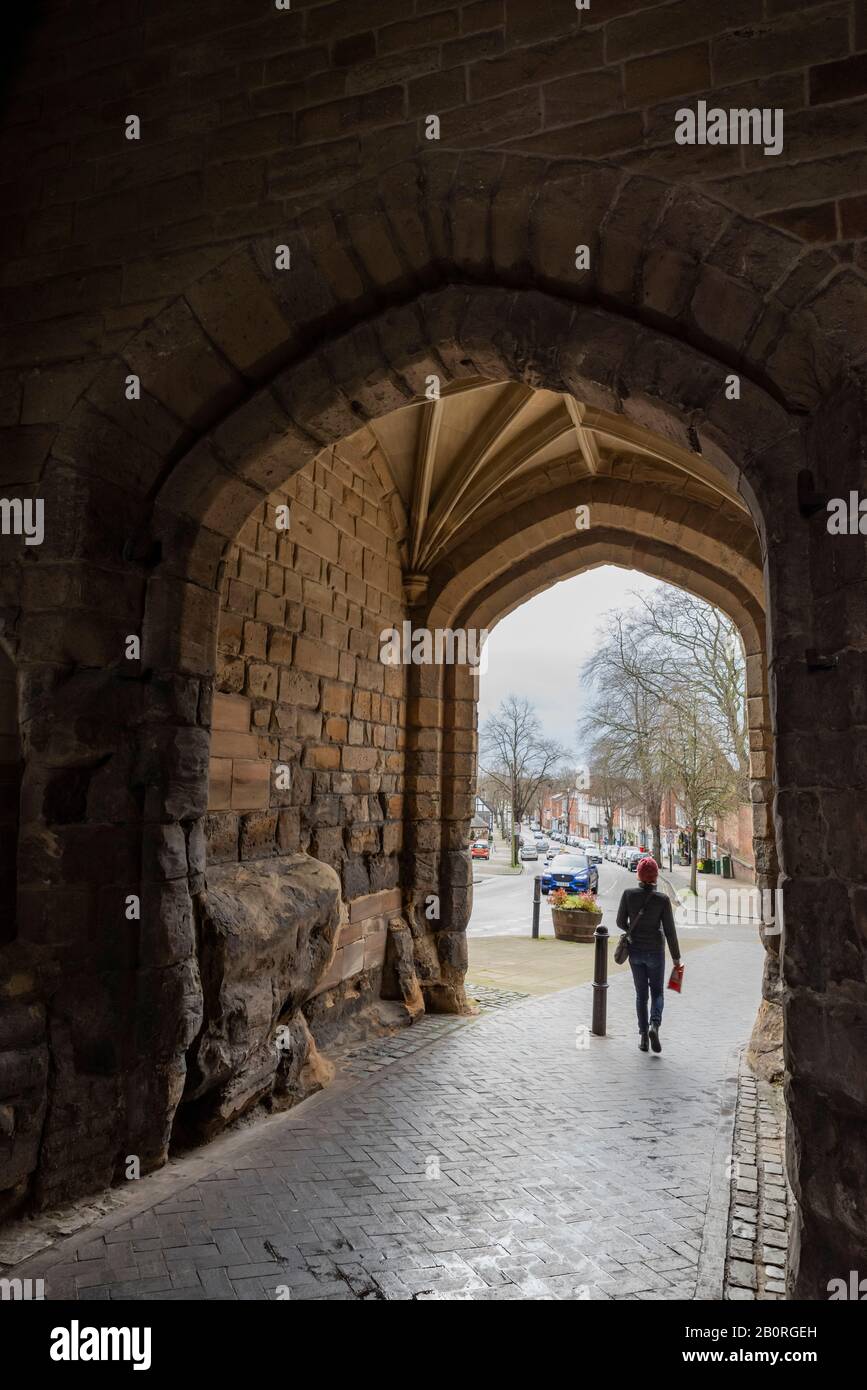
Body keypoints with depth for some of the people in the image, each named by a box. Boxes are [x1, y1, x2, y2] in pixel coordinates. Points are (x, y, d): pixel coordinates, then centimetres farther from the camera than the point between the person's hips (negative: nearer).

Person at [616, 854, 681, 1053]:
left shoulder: (629, 894, -11)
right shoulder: (662, 899, -14)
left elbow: (620, 922, -4)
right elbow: (670, 930, -10)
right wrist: (676, 957, 0)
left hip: (635, 950, 2)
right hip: (655, 951, -1)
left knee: (641, 993, 15)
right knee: (657, 991, 15)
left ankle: (643, 1035, 14)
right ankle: (654, 1024, -8)